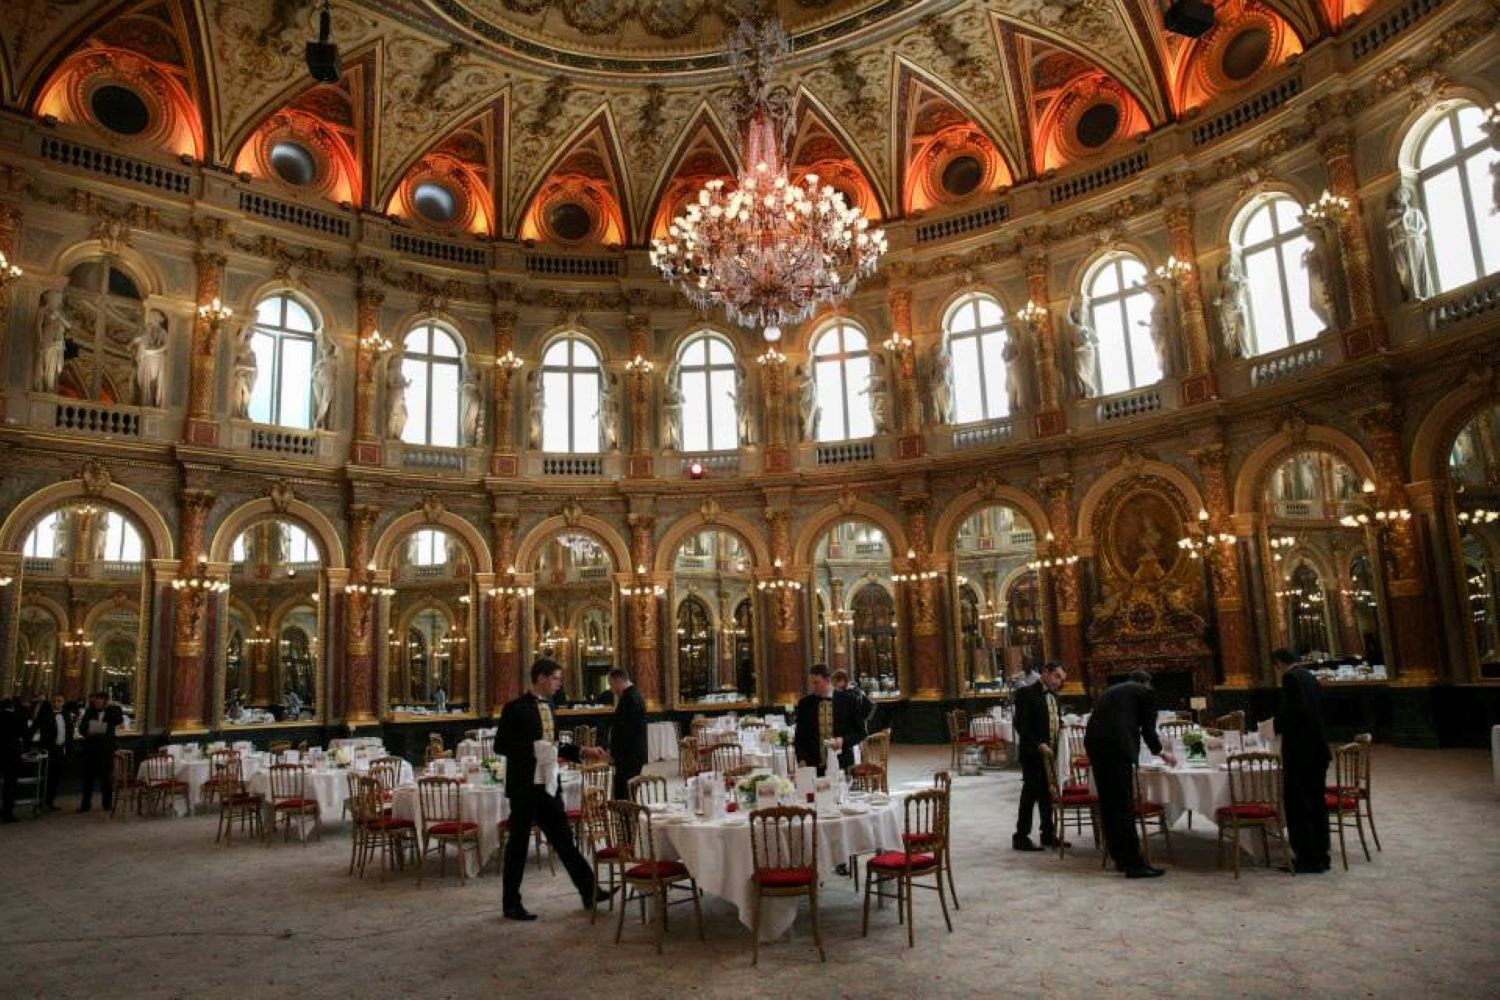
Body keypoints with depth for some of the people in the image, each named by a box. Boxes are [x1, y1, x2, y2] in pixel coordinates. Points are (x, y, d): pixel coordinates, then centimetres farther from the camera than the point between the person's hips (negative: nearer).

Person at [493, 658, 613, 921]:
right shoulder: (515, 708, -12)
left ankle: (589, 892, 17)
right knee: (518, 844, 5)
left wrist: (581, 752, 9)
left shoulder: (549, 707, 11)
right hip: (524, 787, -7)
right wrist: (531, 749, -24)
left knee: (563, 839, 11)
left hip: (548, 785, 7)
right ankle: (511, 904, 19)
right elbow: (500, 745, -14)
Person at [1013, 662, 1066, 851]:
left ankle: (1048, 834, 25)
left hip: (1051, 752, 8)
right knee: (1030, 794, -2)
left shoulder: (1053, 695, 13)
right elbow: (1021, 725, -18)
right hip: (1032, 753, -8)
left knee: (1047, 795, 14)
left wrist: (1060, 727, 5)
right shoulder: (1027, 693, -13)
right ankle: (1021, 837, 6)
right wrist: (1038, 744, -23)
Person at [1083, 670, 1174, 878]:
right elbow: (1148, 728, 10)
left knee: (1107, 803, 13)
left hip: (1093, 742, 6)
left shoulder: (1112, 691, 30)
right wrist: (1161, 752, 29)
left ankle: (1120, 857, 21)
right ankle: (1134, 863, -2)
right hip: (1116, 746, -6)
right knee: (1124, 805, -4)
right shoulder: (1145, 692, 13)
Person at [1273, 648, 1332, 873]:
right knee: (1317, 802, 15)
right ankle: (1320, 855, 23)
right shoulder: (1309, 677, 12)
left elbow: (1295, 710, -24)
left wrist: (1279, 727, -7)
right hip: (1318, 749, 9)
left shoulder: (1291, 678, -14)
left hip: (1299, 751, -9)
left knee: (1297, 804, -2)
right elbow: (1318, 709, 17)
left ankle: (1307, 858, 2)